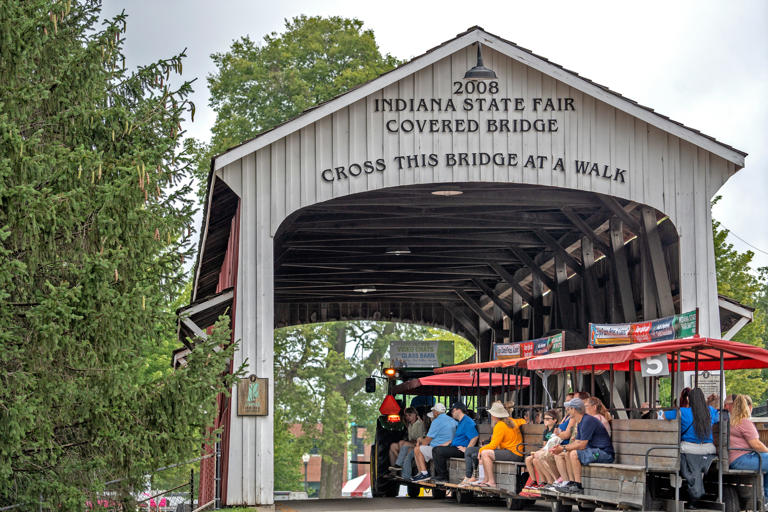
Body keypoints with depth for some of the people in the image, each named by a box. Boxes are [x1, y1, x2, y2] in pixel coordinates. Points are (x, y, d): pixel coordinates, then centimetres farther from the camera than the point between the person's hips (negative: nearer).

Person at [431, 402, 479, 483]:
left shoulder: (468, 422, -13)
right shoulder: (460, 422, 23)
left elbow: (475, 437, -24)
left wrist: (466, 449, -24)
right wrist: (443, 445, 19)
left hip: (460, 449, -11)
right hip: (455, 446, 11)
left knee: (439, 451, -24)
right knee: (435, 449, 6)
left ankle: (443, 478, -14)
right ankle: (438, 475, 1)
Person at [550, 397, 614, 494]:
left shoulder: (588, 421, -18)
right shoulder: (580, 422, 15)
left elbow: (582, 445, -21)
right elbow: (576, 443, 12)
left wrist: (563, 448, -16)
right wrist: (560, 448, -4)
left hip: (604, 453, -11)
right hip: (593, 452, 11)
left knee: (573, 454, -31)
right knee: (559, 455, 7)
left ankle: (578, 487, -25)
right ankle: (570, 483, -3)